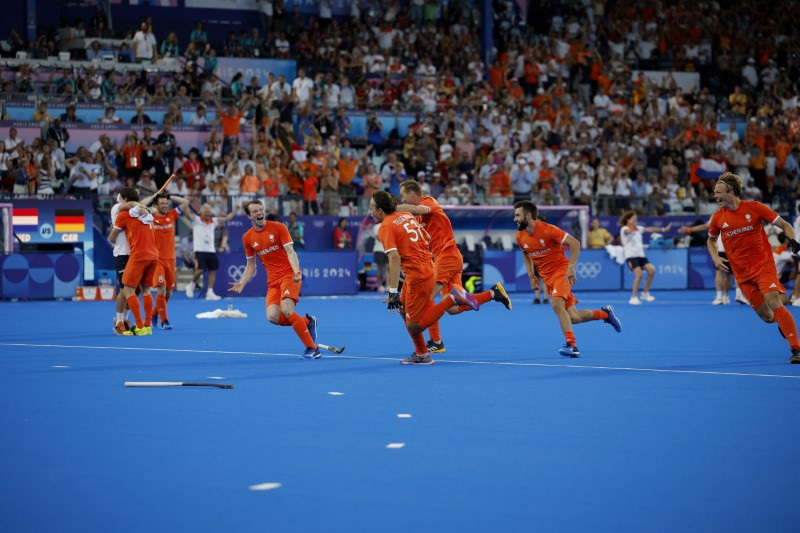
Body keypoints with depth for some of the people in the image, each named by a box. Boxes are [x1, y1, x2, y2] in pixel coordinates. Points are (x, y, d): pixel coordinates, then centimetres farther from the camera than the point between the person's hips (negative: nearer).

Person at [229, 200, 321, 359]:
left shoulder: (278, 227, -4)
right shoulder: (247, 238, 9)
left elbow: (290, 252, -10)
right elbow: (251, 266, 17)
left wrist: (296, 271, -28)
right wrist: (242, 283, 2)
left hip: (289, 275, -4)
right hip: (273, 281, 4)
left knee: (286, 310, -26)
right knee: (272, 315, -19)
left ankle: (312, 348, -18)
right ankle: (307, 322, 6)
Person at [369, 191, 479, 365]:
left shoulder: (385, 227, -13)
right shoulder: (407, 216, 11)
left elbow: (394, 258, -24)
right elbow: (427, 238, 20)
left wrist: (392, 292, -26)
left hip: (418, 277, -9)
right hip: (429, 268, 9)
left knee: (414, 327, -3)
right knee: (403, 309, 20)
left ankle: (452, 298, -10)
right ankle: (421, 355, 23)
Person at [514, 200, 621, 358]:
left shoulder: (547, 229, -18)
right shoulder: (520, 237, 0)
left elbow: (575, 243, -18)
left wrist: (571, 267, -25)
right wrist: (531, 275, 11)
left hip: (561, 271, -6)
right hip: (547, 277, 6)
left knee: (556, 304, -30)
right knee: (573, 318, 3)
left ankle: (572, 345, -27)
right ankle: (605, 313, 30)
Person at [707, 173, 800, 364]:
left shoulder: (754, 207, -7)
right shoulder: (718, 217, 2)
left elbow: (784, 225, -1)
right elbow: (711, 240, 21)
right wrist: (716, 258, 3)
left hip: (764, 265, -3)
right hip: (742, 274, 3)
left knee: (774, 303, -22)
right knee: (766, 316, -1)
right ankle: (784, 324, 35)